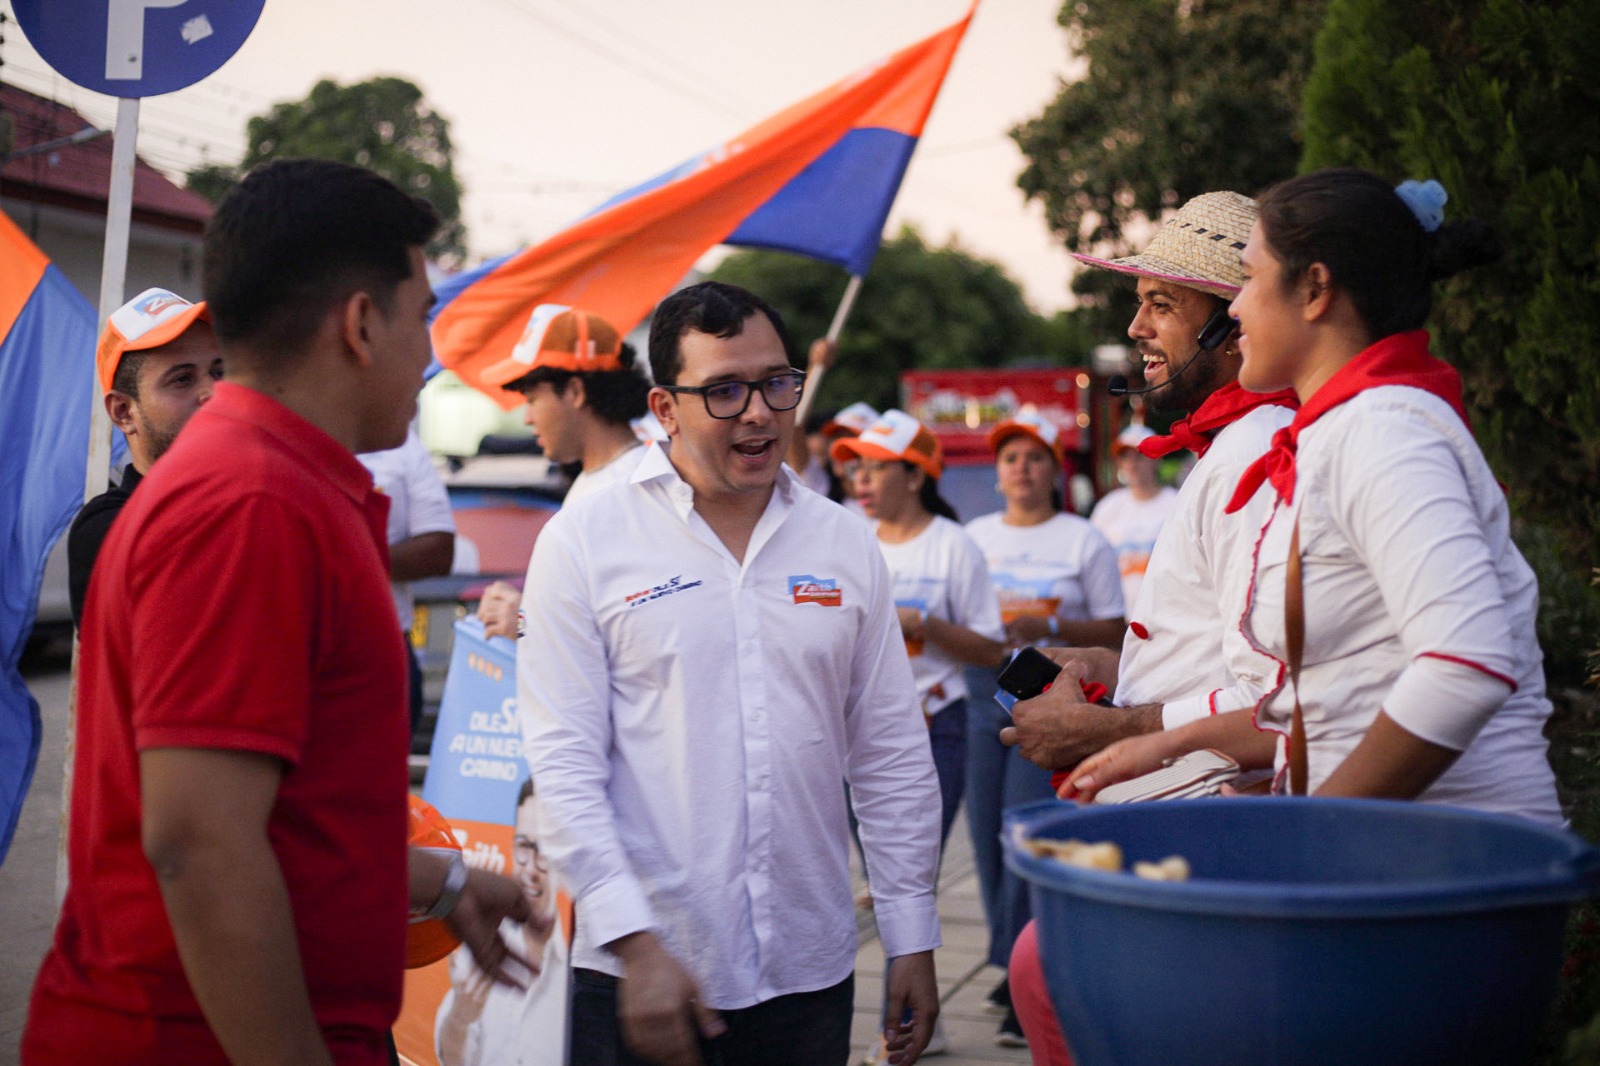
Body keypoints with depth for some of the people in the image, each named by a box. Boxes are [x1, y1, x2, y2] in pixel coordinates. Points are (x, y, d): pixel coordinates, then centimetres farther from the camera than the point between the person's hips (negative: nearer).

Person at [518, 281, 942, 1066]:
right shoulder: (583, 542, -3)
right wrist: (637, 944, -14)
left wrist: (912, 939, 8)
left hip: (810, 971, 3)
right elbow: (563, 764, -7)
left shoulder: (845, 544, 7)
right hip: (640, 973, -3)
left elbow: (892, 756, 10)